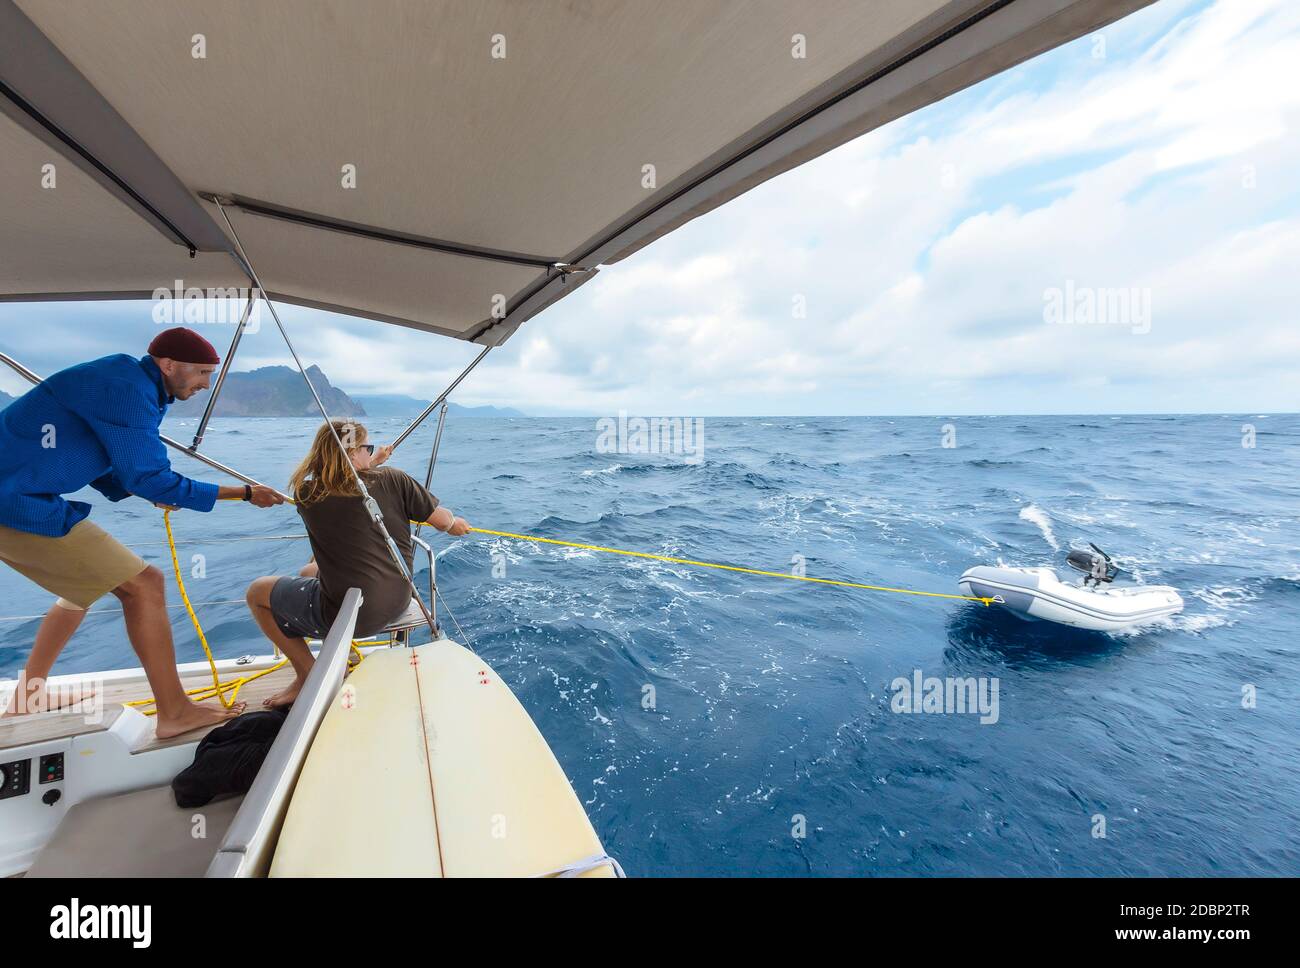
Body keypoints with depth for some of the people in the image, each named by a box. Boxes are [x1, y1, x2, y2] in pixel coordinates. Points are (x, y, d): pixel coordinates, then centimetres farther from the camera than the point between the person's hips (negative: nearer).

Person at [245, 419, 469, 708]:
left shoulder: (306, 494, -9)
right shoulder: (392, 479, -10)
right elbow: (443, 521, -4)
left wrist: (370, 463, 23)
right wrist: (456, 524, 17)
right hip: (397, 602, 5)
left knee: (257, 592, 20)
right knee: (309, 573, 31)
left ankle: (308, 676, 19)